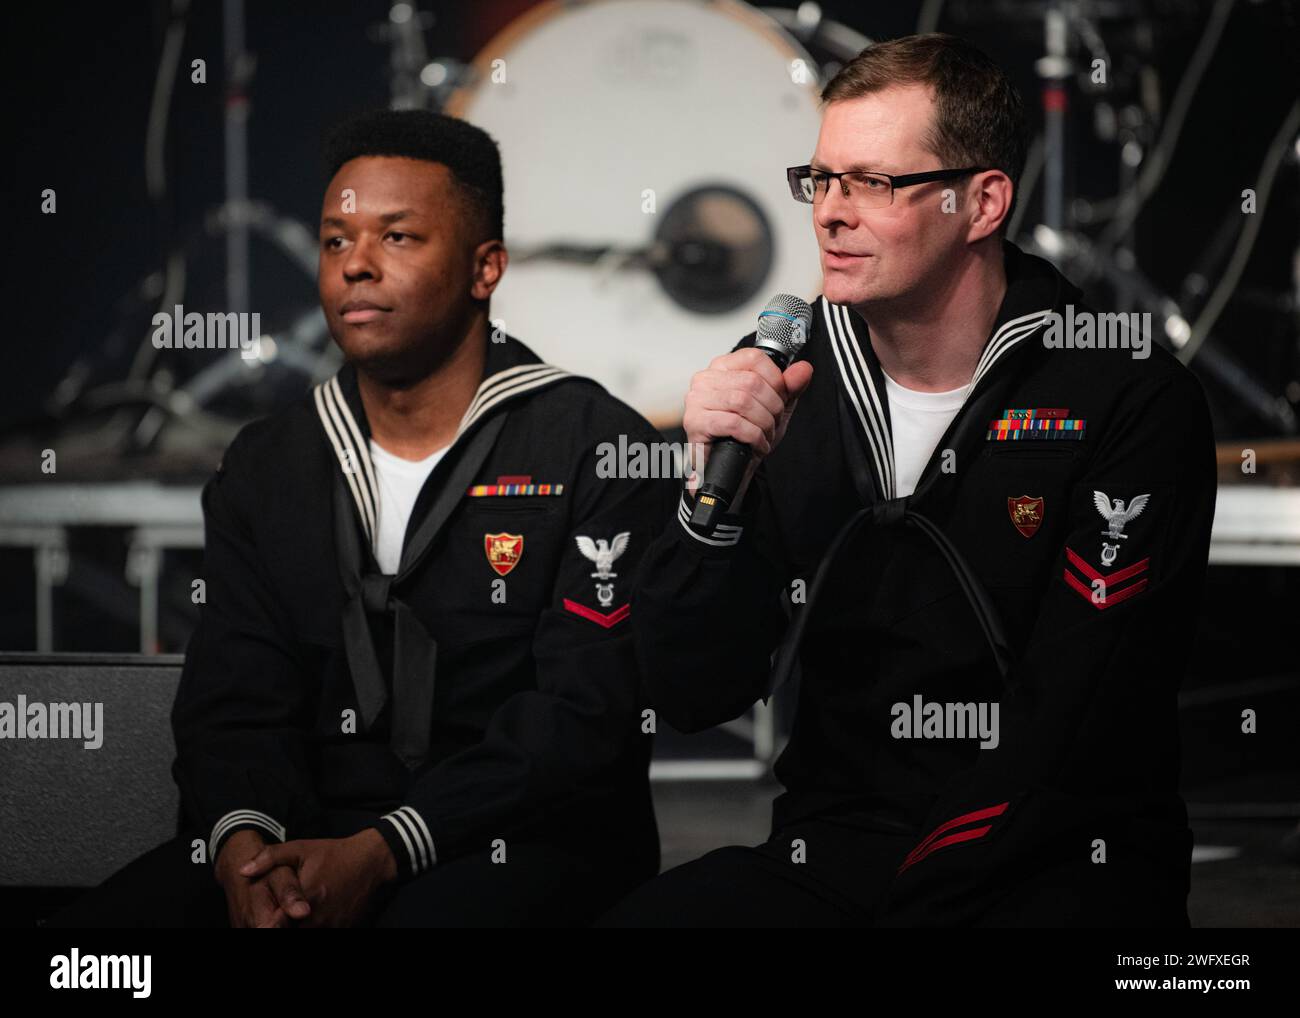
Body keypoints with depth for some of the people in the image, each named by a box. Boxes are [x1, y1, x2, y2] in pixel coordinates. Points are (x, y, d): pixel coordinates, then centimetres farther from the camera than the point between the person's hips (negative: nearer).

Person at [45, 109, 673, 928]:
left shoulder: (600, 449, -1)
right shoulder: (268, 465, 15)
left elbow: (582, 710, -9)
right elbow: (231, 703, 8)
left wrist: (379, 852, -20)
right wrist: (244, 844, -16)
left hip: (530, 839, -4)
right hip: (309, 830, 4)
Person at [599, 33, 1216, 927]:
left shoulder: (1134, 403, -6)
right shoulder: (781, 381, 5)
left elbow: (1073, 742, -9)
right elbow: (694, 700, 2)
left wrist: (904, 887, -13)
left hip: (1062, 864, -3)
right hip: (827, 850, 3)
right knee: (637, 920, -24)